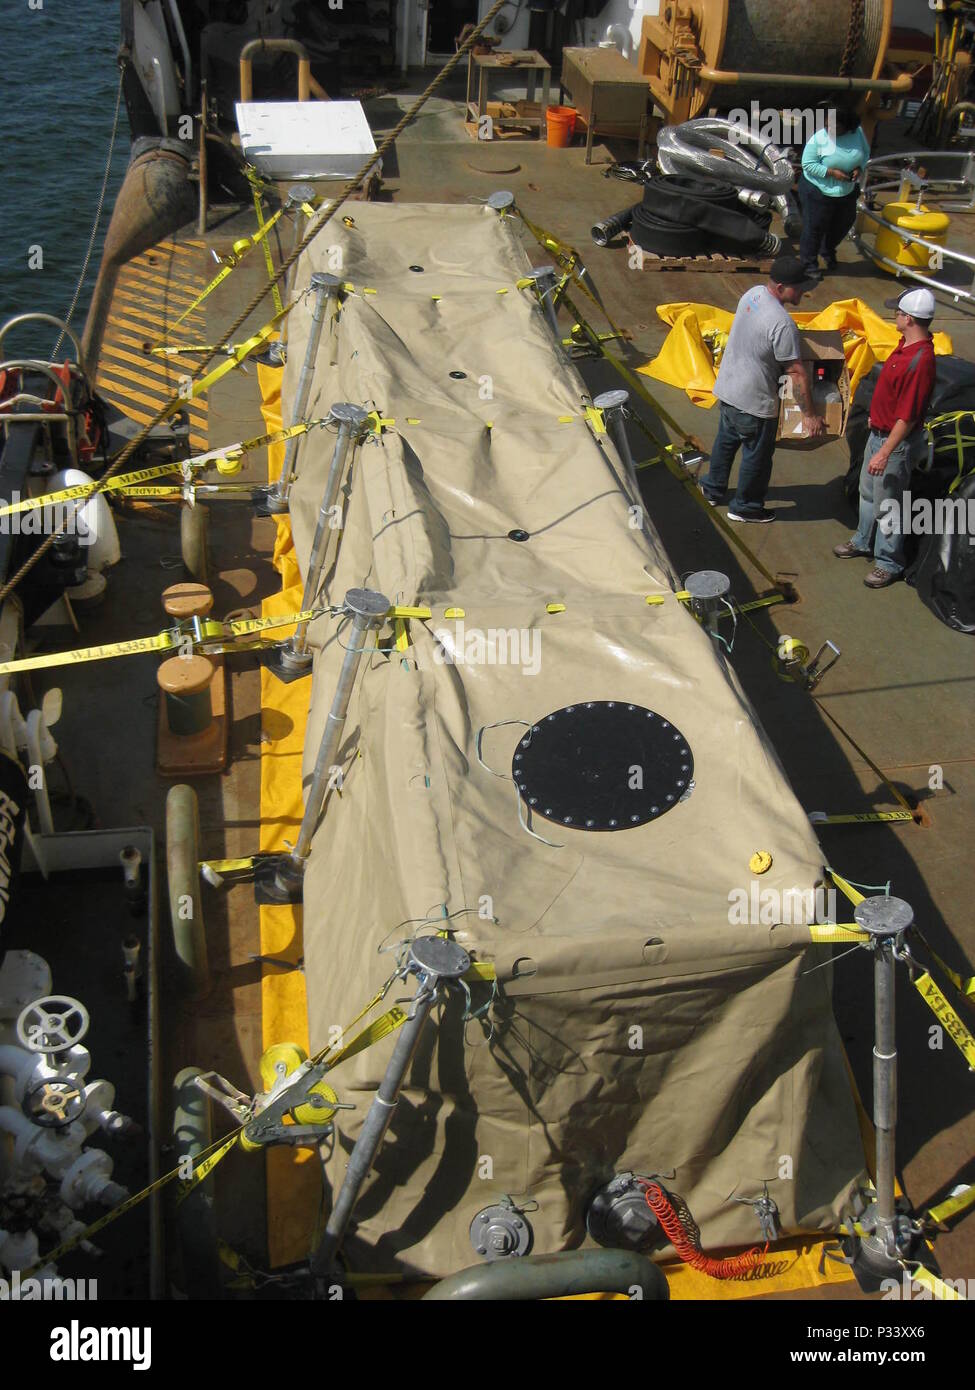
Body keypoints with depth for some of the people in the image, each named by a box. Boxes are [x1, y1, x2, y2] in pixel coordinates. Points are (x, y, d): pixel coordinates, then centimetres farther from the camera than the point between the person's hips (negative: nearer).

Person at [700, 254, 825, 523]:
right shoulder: (782, 324, -29)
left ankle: (713, 489, 47)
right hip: (753, 402, -8)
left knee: (726, 439, 28)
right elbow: (797, 373, -25)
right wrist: (809, 415, -19)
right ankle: (745, 507, 30)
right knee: (757, 454, 12)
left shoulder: (752, 294, -3)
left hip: (727, 387, 8)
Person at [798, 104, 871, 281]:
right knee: (814, 228, 3)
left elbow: (865, 152, 7)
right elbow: (808, 164, -20)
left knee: (843, 223, 22)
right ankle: (809, 264, 21)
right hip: (818, 191, -5)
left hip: (847, 191, 6)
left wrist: (859, 168, -13)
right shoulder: (819, 138, -22)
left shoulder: (857, 132, -9)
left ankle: (828, 252, 49)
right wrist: (832, 172, -27)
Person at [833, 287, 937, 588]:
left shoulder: (921, 360, -30)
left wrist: (885, 453, -27)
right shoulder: (906, 344, -1)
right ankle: (864, 541, 44)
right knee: (868, 491, 25)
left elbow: (907, 417, -29)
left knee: (887, 504, 3)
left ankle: (889, 563, 18)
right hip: (878, 431, 10)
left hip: (895, 440, -10)